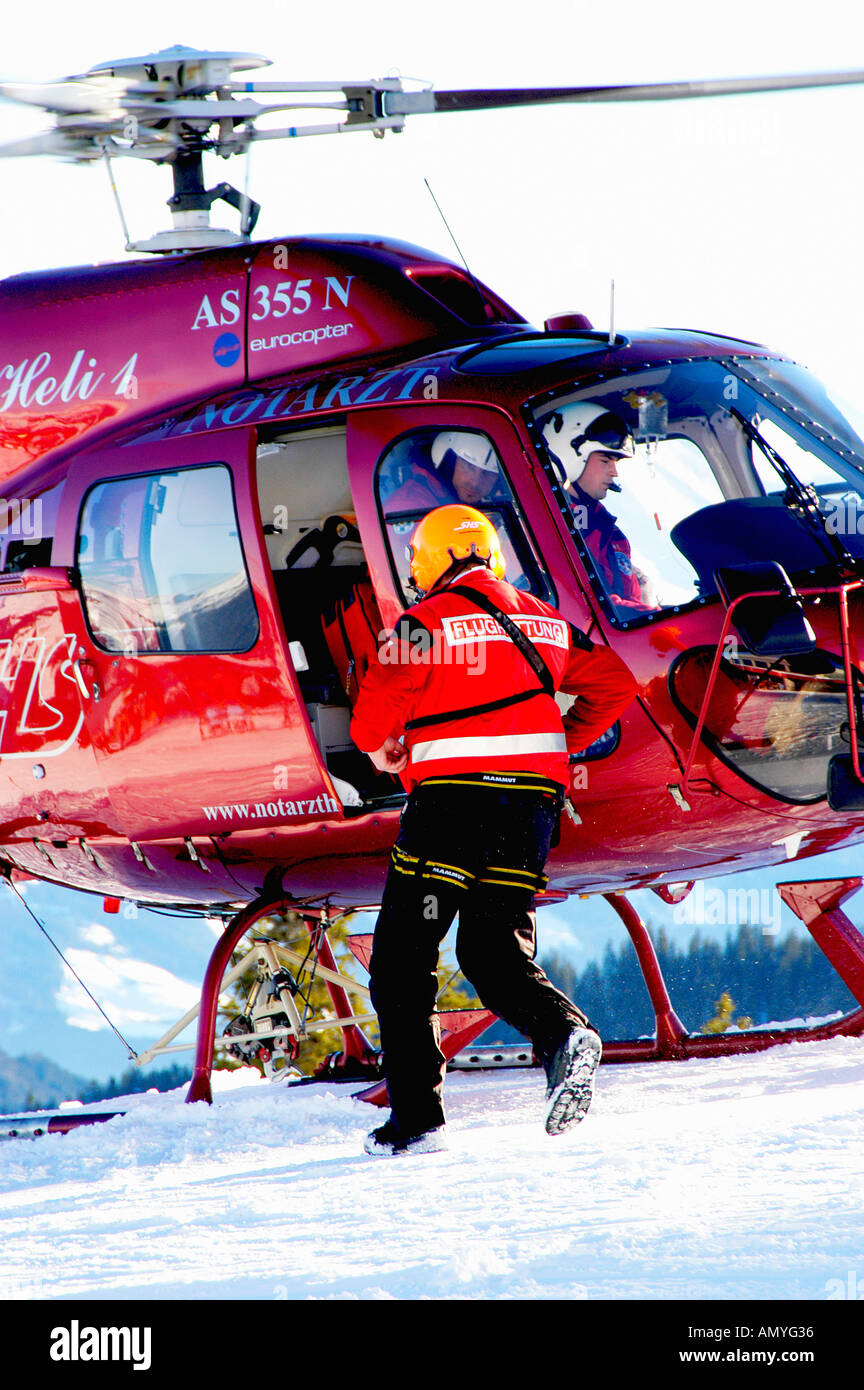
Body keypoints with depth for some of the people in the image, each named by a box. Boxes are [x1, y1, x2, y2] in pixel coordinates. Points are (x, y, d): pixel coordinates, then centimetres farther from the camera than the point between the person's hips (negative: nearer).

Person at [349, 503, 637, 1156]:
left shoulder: (428, 622, -4)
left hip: (454, 795, -5)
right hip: (534, 798, 5)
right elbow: (616, 684, 19)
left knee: (403, 956, 5)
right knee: (496, 948, 13)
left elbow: (375, 716, -11)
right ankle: (564, 1032, -18)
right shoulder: (544, 620, 13)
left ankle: (416, 1118, 0)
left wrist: (384, 748, 12)